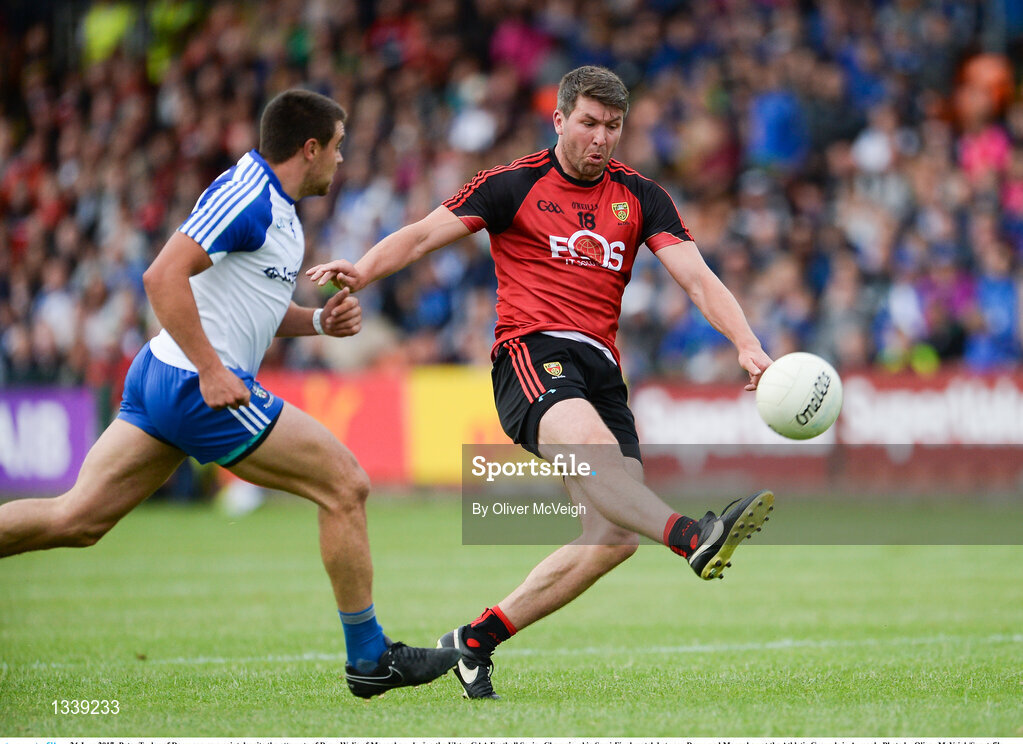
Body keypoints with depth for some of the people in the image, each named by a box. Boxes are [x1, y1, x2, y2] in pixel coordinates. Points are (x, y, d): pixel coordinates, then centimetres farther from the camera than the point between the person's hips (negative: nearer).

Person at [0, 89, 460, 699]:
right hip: (201, 389, -10)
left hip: (164, 377, 10)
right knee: (346, 485, -3)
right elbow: (163, 276, -23)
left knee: (78, 518, 6)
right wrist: (211, 370, -26)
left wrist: (320, 321, 9)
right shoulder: (245, 194, -14)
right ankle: (369, 658, 5)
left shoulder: (277, 210, 17)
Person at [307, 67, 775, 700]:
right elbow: (422, 236, 5)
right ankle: (694, 538, -62)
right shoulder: (515, 184, 6)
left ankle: (477, 640, 1)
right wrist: (361, 271, -14)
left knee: (618, 534, -9)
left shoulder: (640, 196, 15)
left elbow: (698, 279, 7)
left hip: (602, 367, 5)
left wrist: (748, 346, -9)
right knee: (590, 445, -38)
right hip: (532, 351, -5)